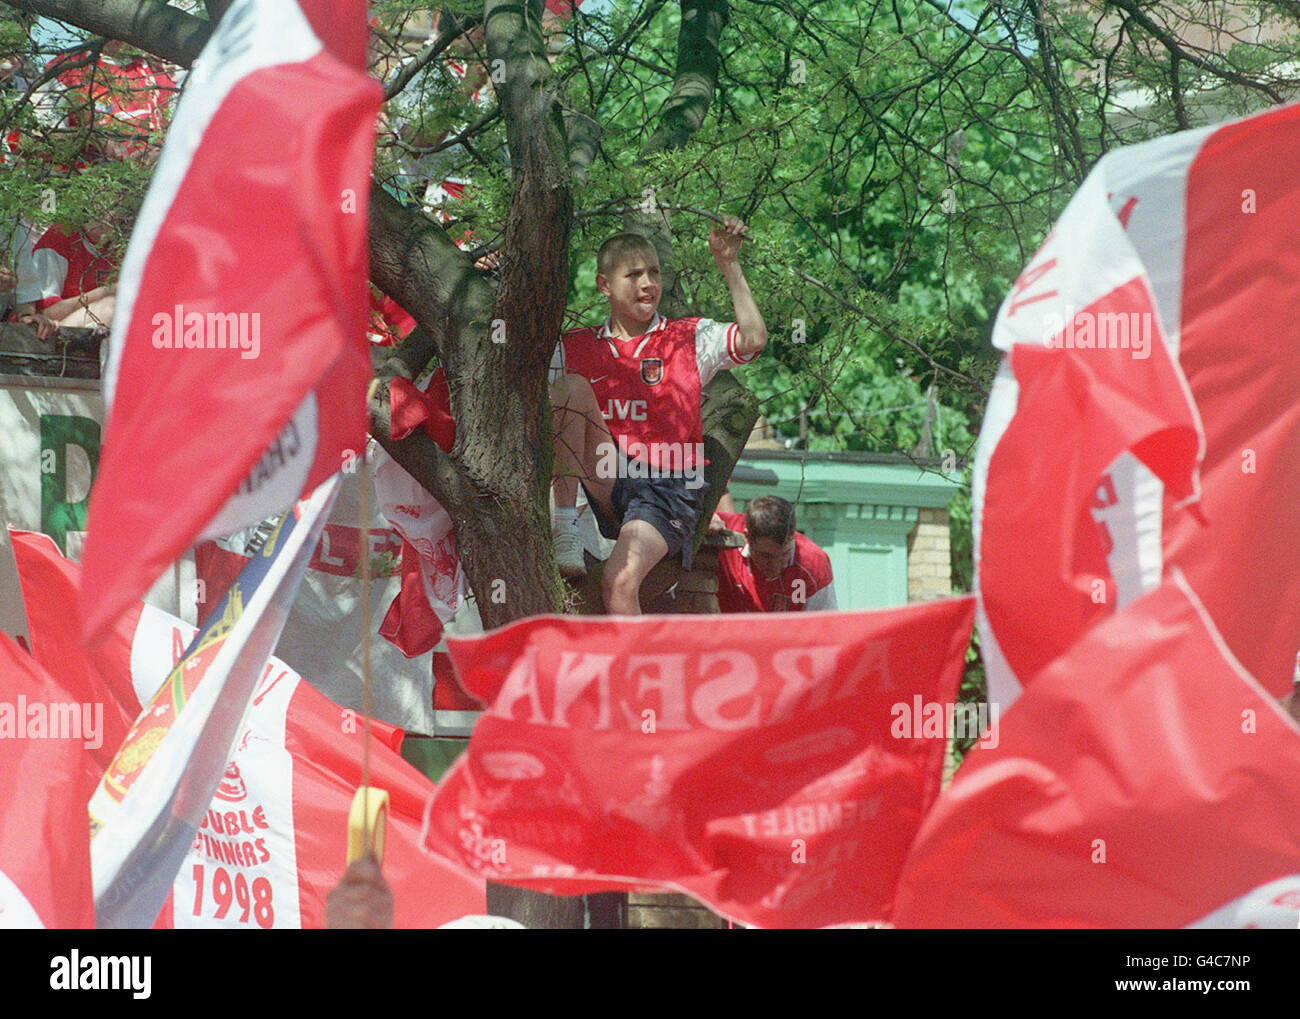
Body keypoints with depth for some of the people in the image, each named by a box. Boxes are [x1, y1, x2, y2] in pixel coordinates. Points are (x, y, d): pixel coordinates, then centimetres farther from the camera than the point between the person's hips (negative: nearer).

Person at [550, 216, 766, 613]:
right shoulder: (575, 348, 14)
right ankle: (564, 527, -23)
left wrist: (730, 267, -12)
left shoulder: (689, 339, 8)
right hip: (605, 487, 3)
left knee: (619, 582, -28)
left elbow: (753, 339, -8)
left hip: (669, 486, -3)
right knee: (571, 388, -18)